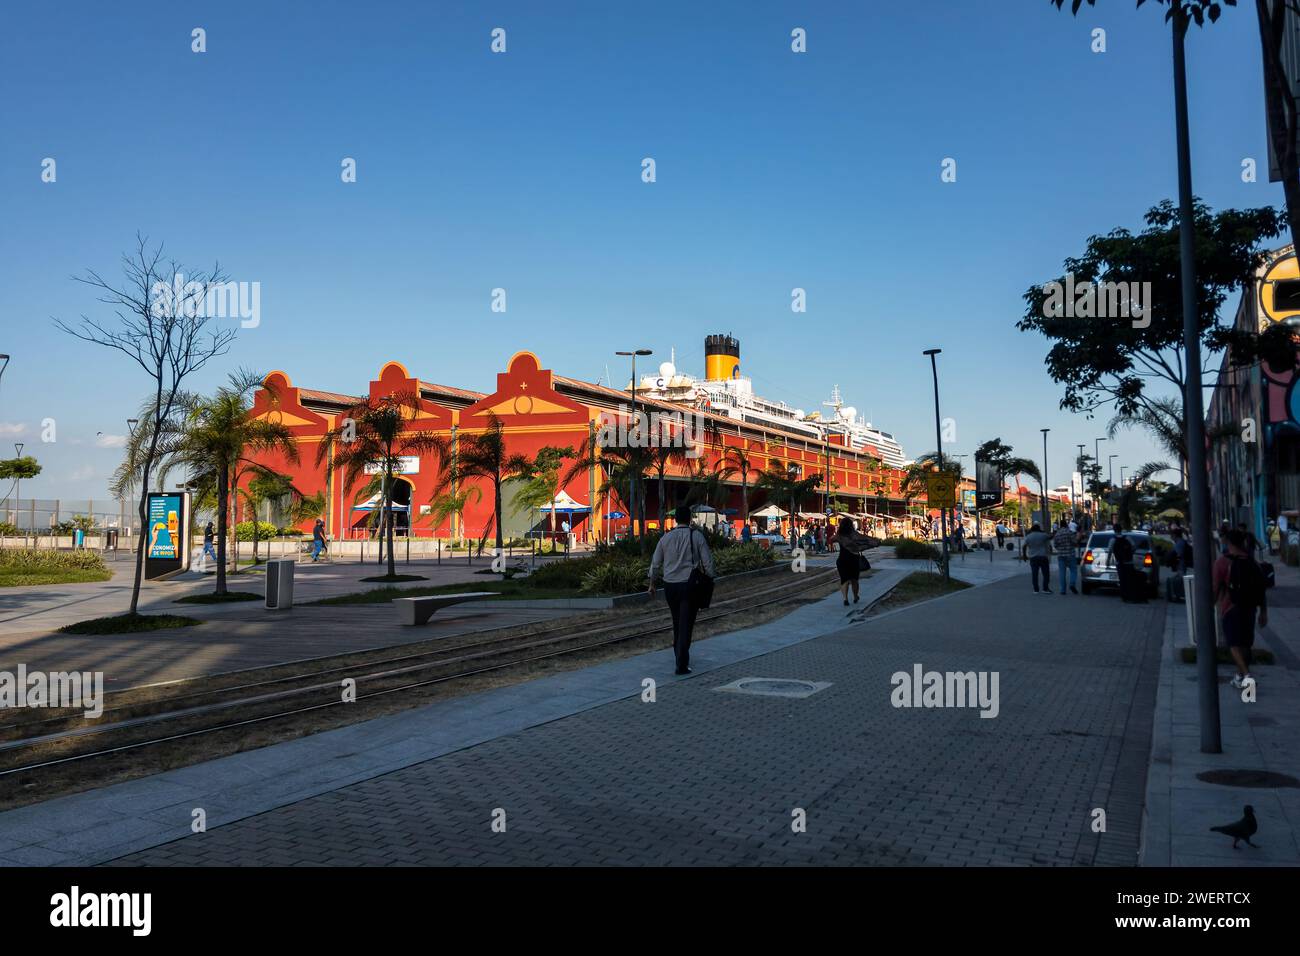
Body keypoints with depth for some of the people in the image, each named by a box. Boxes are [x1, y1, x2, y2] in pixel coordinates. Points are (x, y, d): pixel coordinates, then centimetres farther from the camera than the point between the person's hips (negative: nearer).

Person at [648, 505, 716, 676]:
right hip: (689, 585, -4)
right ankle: (682, 664, -9)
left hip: (670, 585, 4)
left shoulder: (666, 538, 4)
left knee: (677, 622, 21)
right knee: (686, 624, -3)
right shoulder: (697, 536, -5)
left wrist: (651, 584, 22)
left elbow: (655, 564, 10)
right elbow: (707, 562, -5)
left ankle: (679, 655, 34)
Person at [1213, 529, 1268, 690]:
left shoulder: (1222, 562, -9)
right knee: (1245, 643, 16)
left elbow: (1216, 588, -11)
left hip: (1231, 608, -5)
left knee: (1234, 644, -6)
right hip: (1249, 608, 5)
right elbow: (1262, 589, 9)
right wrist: (1263, 612, 15)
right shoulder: (1252, 561, 6)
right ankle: (1240, 676, 25)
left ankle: (1246, 675, -23)